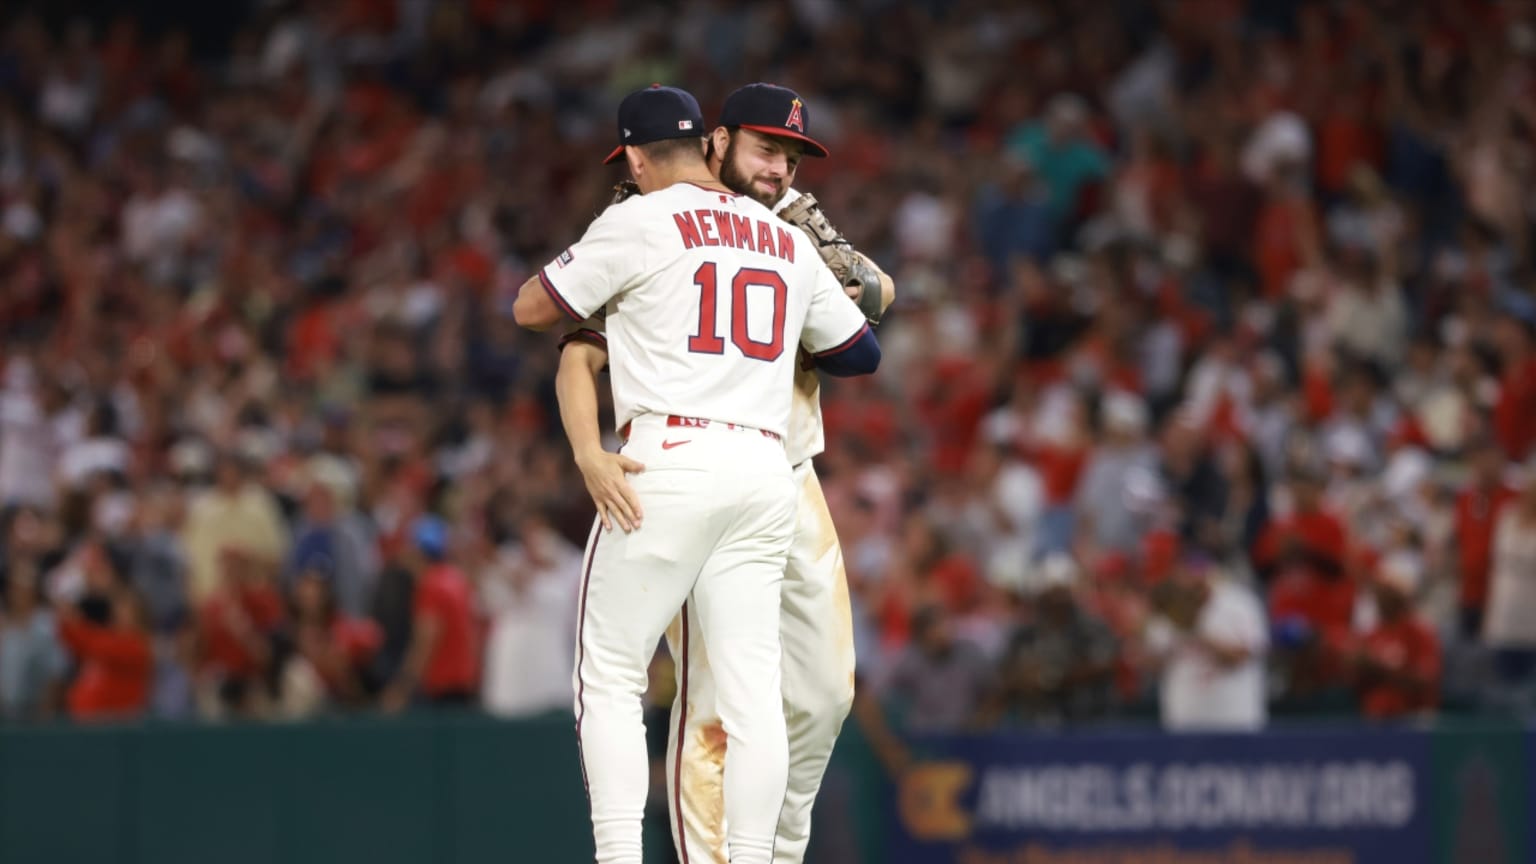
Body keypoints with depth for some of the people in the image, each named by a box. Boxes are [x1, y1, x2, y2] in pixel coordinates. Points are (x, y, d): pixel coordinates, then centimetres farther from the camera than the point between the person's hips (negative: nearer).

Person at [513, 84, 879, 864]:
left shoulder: (637, 224, 0)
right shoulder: (788, 241, 17)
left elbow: (531, 309, 5)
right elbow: (860, 353, 25)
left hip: (670, 463, -5)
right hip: (766, 471, 5)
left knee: (610, 677, 1)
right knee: (750, 687, 1)